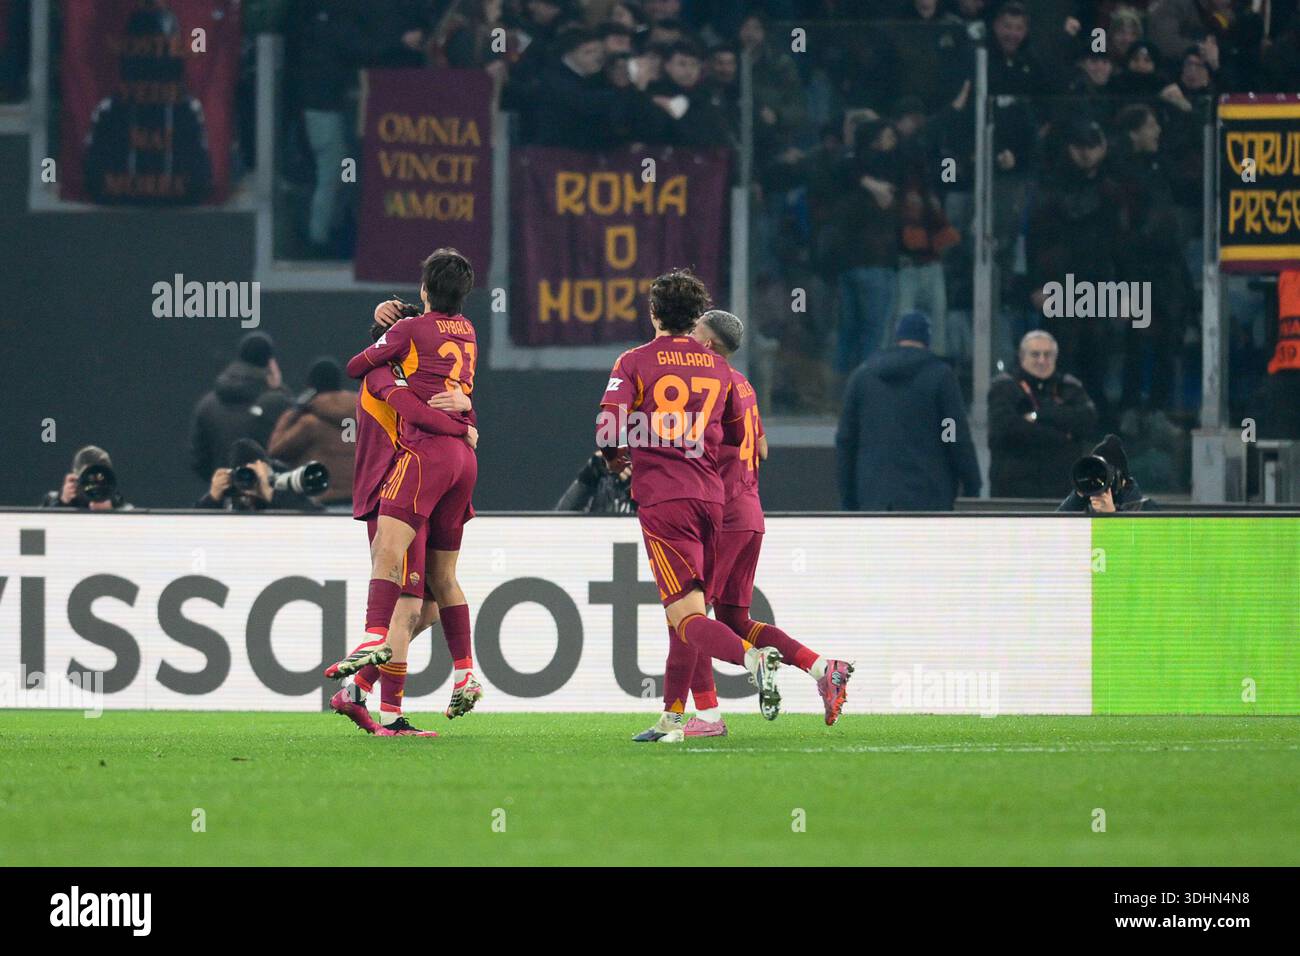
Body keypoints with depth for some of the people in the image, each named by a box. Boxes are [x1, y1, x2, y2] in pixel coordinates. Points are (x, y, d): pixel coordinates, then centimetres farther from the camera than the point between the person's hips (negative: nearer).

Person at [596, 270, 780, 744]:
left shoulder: (635, 362, -2)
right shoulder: (717, 367, 12)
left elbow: (607, 429, -10)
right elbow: (737, 437, 20)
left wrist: (617, 459, 12)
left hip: (662, 500, -5)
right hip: (711, 496, 5)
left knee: (687, 616, -12)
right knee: (686, 613, 15)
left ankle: (752, 656, -38)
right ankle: (671, 718, 16)